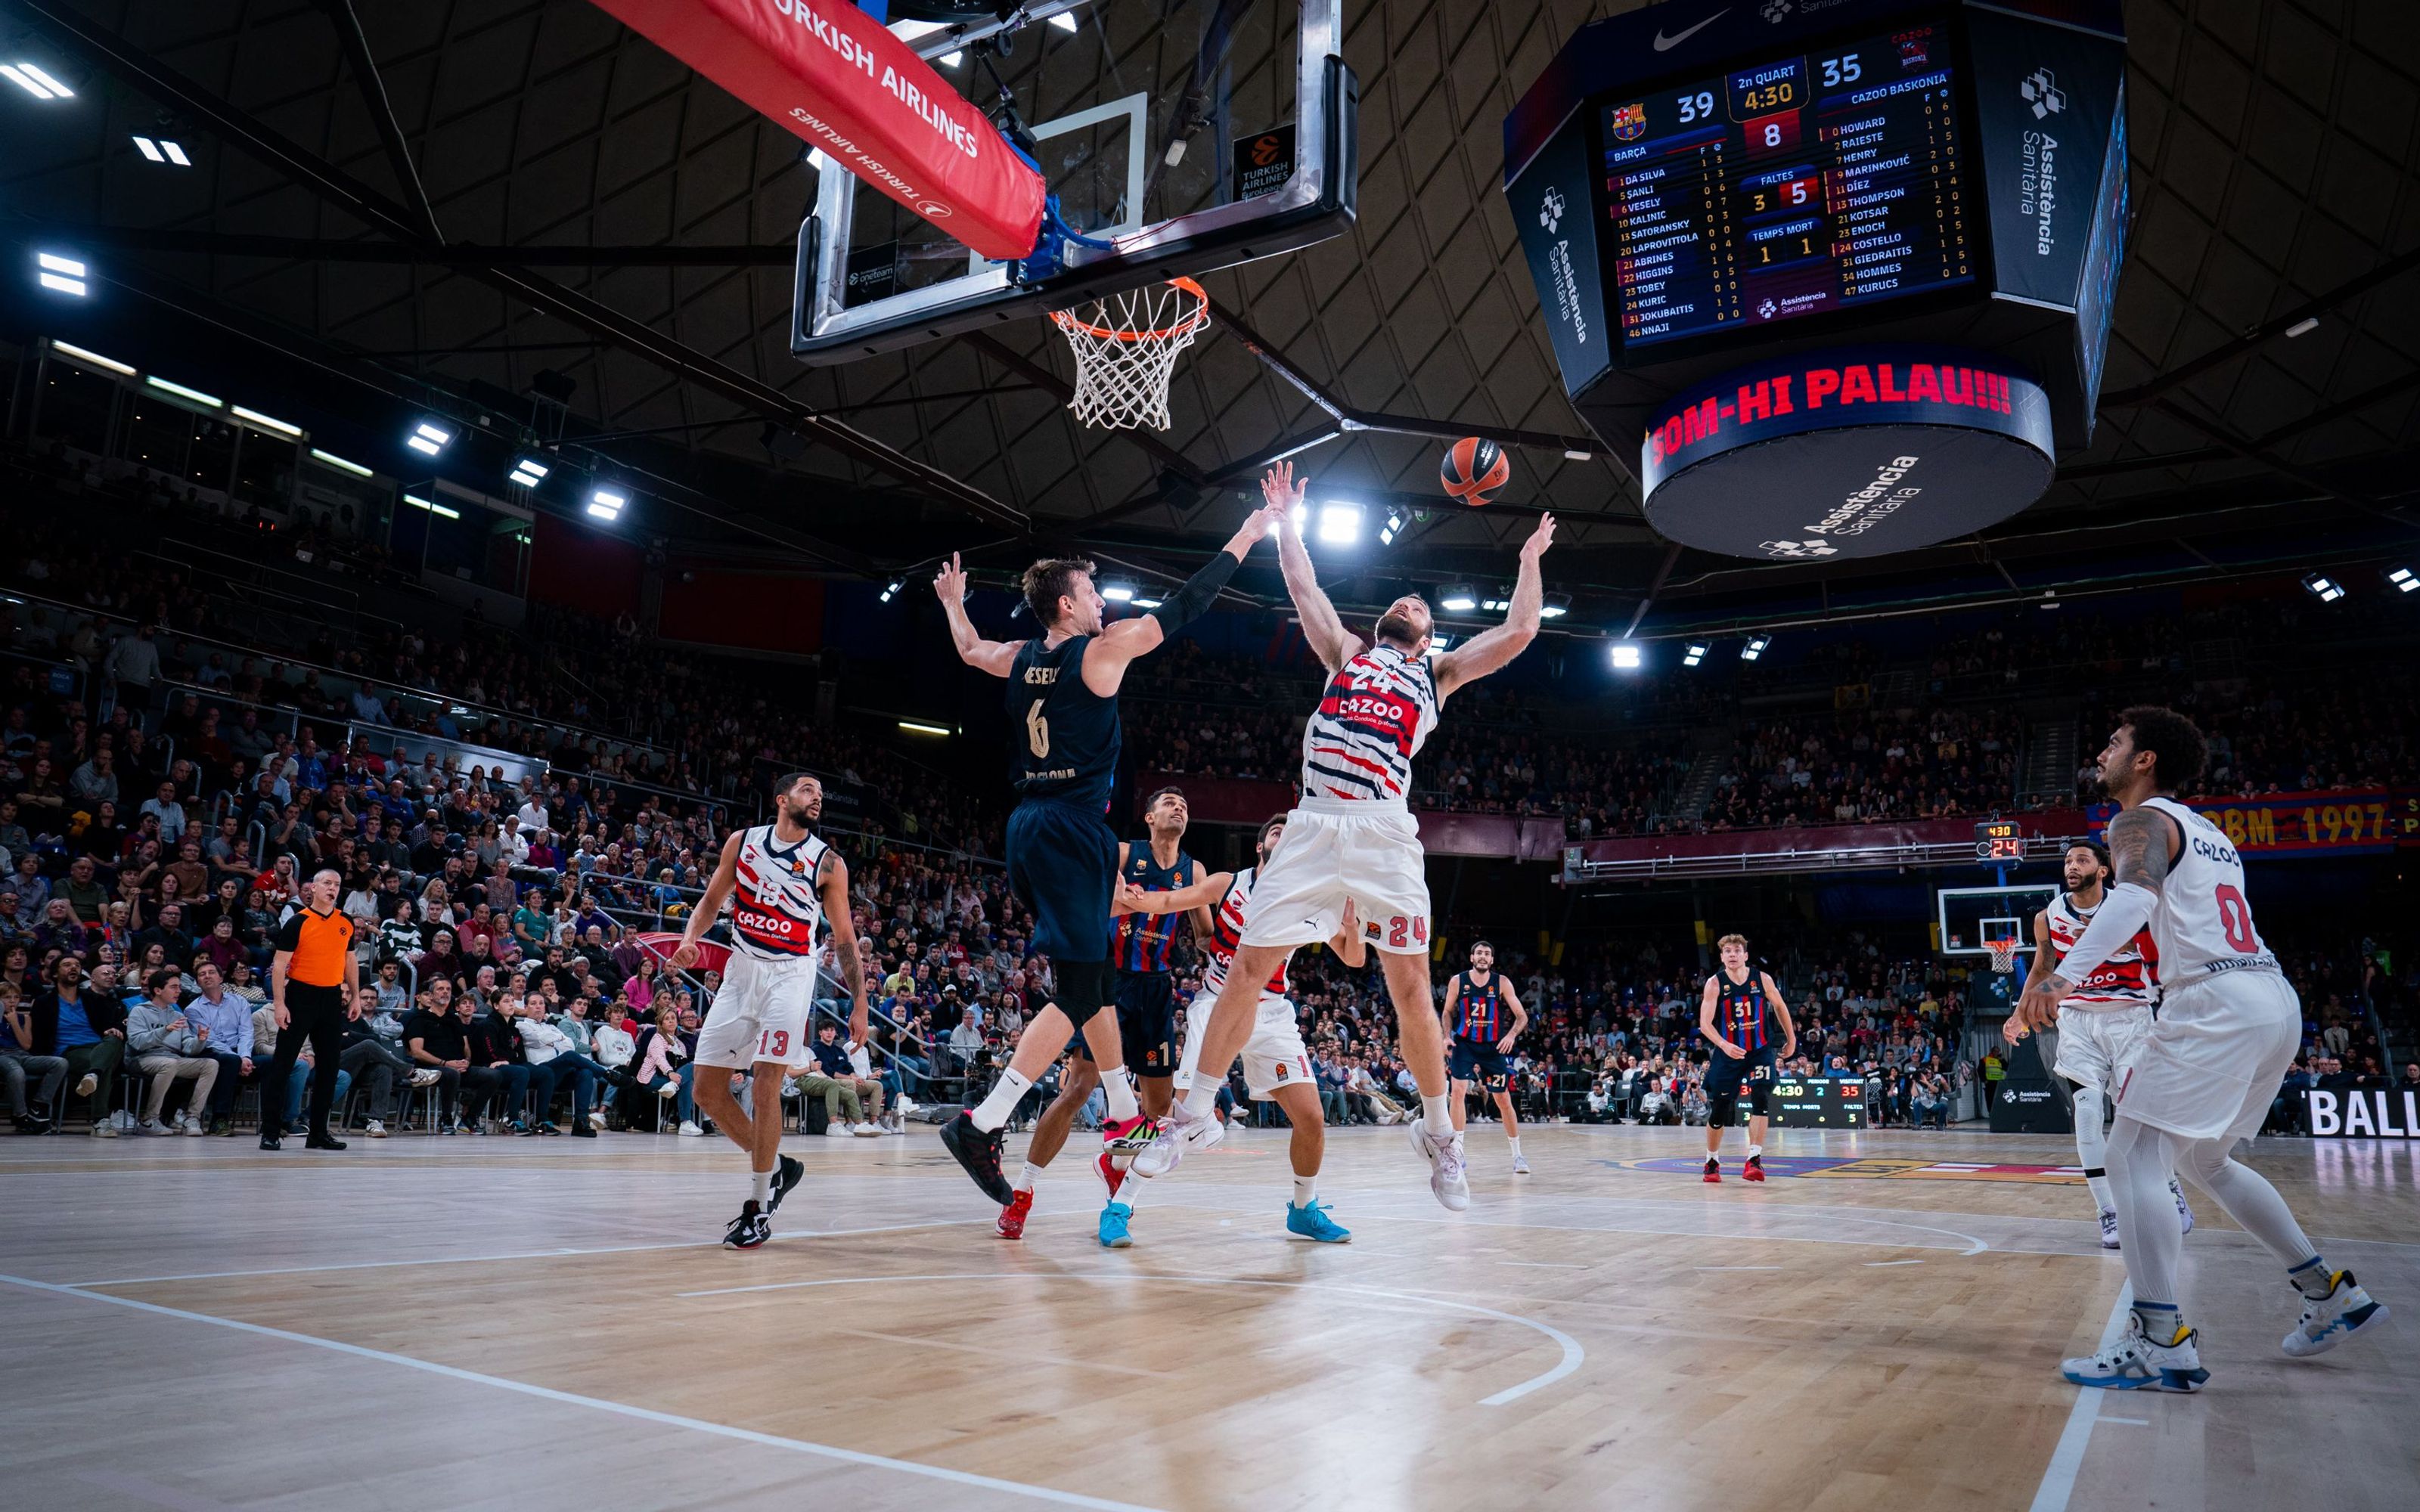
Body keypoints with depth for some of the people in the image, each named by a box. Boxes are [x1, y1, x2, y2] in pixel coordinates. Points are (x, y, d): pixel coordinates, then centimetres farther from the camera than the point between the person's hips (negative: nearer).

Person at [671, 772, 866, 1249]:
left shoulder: (828, 862, -1)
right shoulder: (742, 842, 6)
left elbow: (844, 937, 2)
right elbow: (712, 900, 15)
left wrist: (860, 1005, -2)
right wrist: (690, 938, -6)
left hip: (790, 976, -4)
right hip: (741, 972, 4)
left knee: (766, 1084, -15)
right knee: (706, 1089, 2)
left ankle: (757, 1208, -3)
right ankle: (775, 1167, 21)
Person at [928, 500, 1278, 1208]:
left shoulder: (1020, 659, 10)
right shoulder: (1102, 651, -8)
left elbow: (970, 650, 32)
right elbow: (1180, 609, -2)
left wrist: (954, 604, 52)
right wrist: (1243, 540, 8)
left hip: (1029, 828, 8)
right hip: (1072, 831, -8)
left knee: (1092, 973, 18)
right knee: (1078, 990, -7)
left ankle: (1123, 1113, 27)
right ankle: (983, 1123, -15)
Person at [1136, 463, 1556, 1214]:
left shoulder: (1437, 672, 21)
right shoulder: (1347, 651, 25)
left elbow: (1518, 630, 13)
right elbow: (1302, 586, 23)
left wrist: (1530, 558, 23)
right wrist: (1286, 520, 28)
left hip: (1384, 833, -1)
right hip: (1314, 824, 1)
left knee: (1411, 988, -4)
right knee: (1247, 970, -1)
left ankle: (1438, 1131, 14)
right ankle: (1197, 1114, 12)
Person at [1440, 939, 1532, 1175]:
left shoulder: (1501, 983, -8)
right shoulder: (1457, 981, -6)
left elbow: (1522, 1016, -7)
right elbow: (1447, 1012, 8)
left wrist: (1512, 1034, -25)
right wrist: (1448, 1036, -8)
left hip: (1493, 1047, 0)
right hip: (1465, 1044, 0)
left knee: (1503, 1100, 5)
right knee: (1458, 1091, -15)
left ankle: (1518, 1155, 18)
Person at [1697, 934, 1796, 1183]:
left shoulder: (1762, 979, -6)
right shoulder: (1715, 983, -11)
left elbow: (1779, 1006, 12)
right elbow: (1705, 1023, -16)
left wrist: (1791, 1039, 16)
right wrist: (1724, 1045, -32)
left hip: (1759, 1051, 1)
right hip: (1728, 1052, -1)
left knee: (1761, 1099, -18)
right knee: (1718, 1110, 2)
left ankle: (1754, 1160, -16)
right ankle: (1712, 1162, 21)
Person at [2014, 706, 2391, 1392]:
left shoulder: (2142, 820, -3)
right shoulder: (2206, 831, 25)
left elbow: (2134, 897, -24)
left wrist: (2063, 975, -38)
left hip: (2215, 1000, -9)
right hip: (2276, 1000, 9)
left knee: (2133, 1156, -10)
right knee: (2205, 1160, 24)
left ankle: (2163, 1343, -17)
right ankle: (2331, 1295, 27)